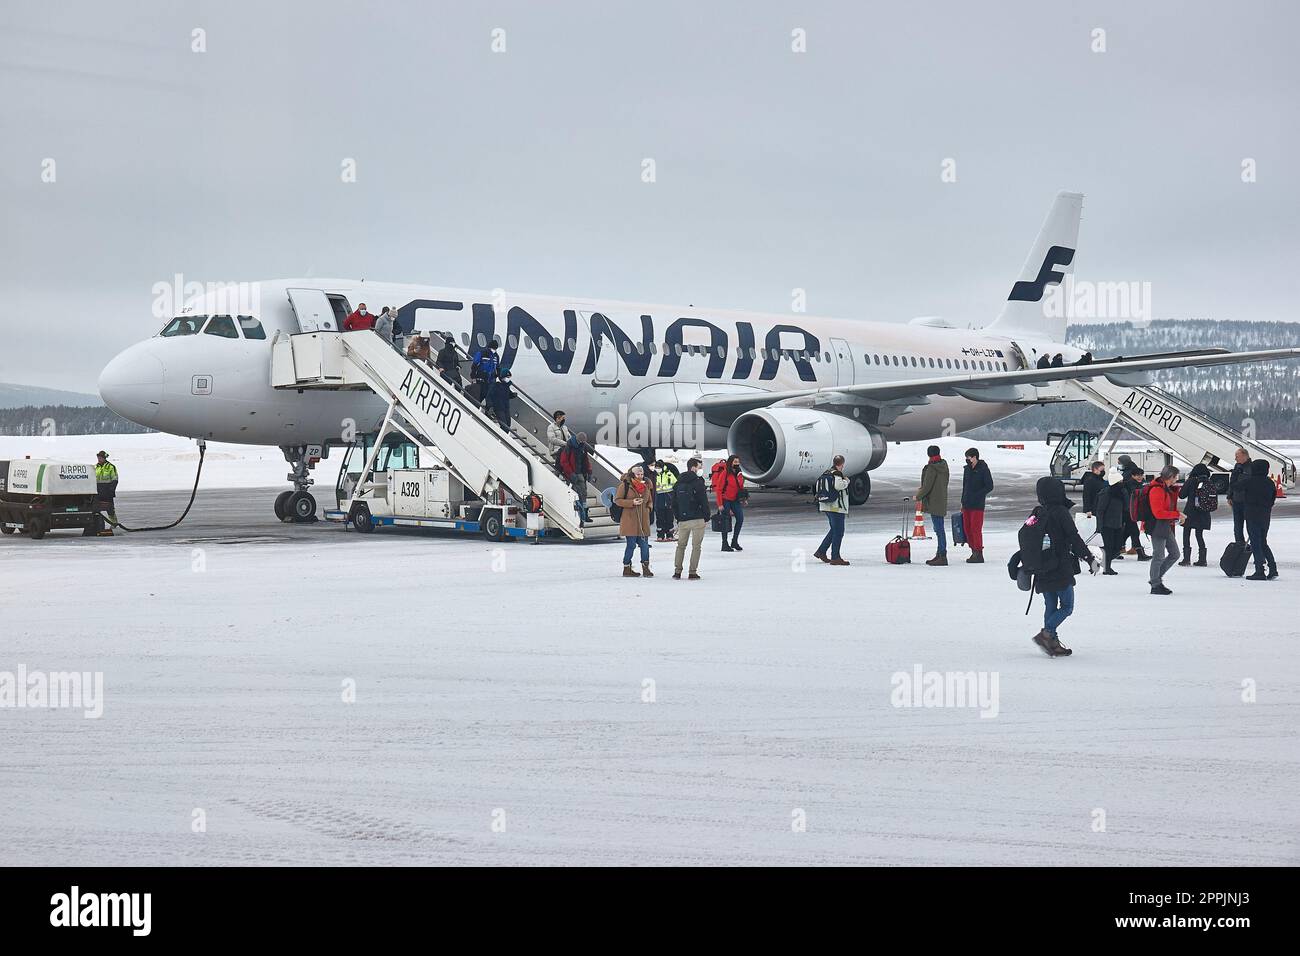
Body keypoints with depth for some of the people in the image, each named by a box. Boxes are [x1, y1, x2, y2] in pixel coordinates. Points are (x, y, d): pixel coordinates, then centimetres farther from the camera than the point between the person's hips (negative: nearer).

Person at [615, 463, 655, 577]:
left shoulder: (646, 485, 13)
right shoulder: (625, 485, -5)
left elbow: (650, 501, 25)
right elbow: (617, 500, -4)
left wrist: (649, 508, 4)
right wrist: (632, 502, -14)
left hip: (643, 520, 5)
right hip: (630, 520, -5)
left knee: (644, 544, 2)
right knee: (631, 544, -2)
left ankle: (646, 568, 10)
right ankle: (627, 568, 10)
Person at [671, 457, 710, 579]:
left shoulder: (678, 484, 10)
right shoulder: (698, 482, -9)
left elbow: (674, 503, 12)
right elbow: (704, 501, -11)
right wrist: (707, 517, -2)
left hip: (682, 520, 5)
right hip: (698, 519, -5)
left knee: (681, 545, 14)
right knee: (696, 546, 1)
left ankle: (677, 571, 10)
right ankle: (693, 573, -1)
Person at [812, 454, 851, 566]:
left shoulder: (825, 473, 12)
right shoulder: (837, 474, -14)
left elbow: (818, 487, 15)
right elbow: (838, 485, -30)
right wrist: (846, 481, -12)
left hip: (826, 506, 9)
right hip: (836, 507, -9)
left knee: (834, 530, 21)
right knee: (838, 532, -4)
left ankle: (821, 551, 21)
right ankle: (835, 557, -4)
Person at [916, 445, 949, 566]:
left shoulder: (932, 468, -16)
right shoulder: (944, 466, 10)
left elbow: (927, 486, -16)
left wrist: (918, 496, 1)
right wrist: (922, 490, 23)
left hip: (934, 502, -9)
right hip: (942, 501, 9)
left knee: (939, 529, -8)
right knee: (939, 529, 15)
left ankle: (942, 557, -9)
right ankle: (940, 555, 21)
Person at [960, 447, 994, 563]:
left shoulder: (983, 469, -8)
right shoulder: (967, 469, 13)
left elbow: (989, 486, -8)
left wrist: (977, 495, -15)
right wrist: (963, 502, 16)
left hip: (977, 505, -7)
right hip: (967, 504, 7)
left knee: (976, 528, -9)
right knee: (967, 528, 7)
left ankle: (979, 553, -5)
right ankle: (974, 552, 15)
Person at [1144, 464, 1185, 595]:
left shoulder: (1169, 490, 14)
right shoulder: (1156, 490, -18)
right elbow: (1158, 512, -23)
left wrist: (1177, 517, 7)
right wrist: (1177, 515, -20)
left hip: (1167, 527, 10)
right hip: (1157, 527, -10)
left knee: (1175, 554, 12)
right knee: (1159, 556, -3)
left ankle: (1156, 578, 22)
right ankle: (1156, 586, 7)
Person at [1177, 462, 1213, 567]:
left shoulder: (1191, 481, -10)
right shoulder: (1210, 483, -1)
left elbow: (1181, 495, -7)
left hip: (1190, 512, -4)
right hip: (1203, 514, 4)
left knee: (1186, 534, 6)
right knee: (1199, 534, 14)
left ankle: (1186, 558, -1)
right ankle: (1202, 559, 11)